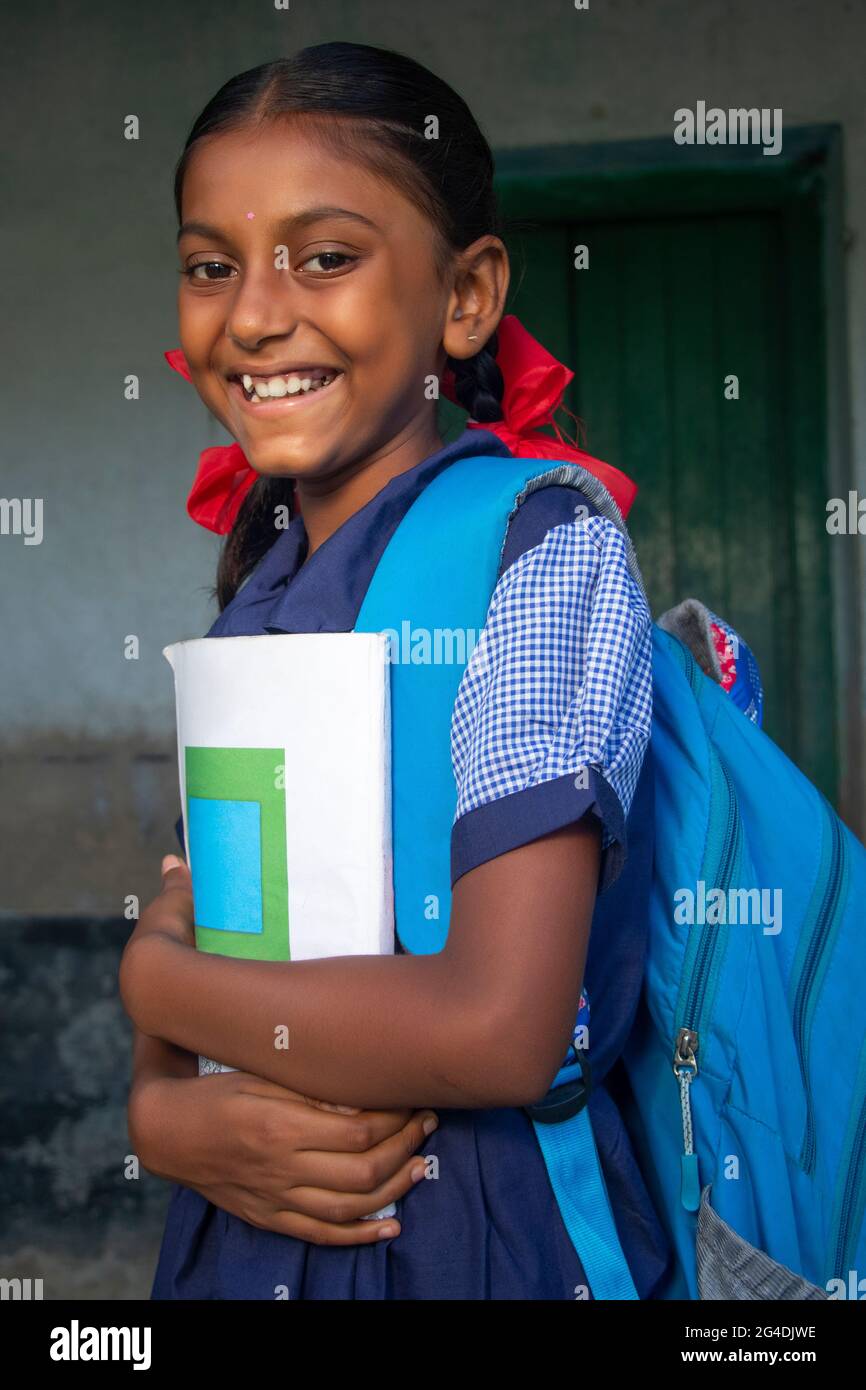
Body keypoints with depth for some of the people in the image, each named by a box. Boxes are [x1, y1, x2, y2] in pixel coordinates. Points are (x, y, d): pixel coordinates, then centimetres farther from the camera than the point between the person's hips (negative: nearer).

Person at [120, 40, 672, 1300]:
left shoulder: (541, 546, -17)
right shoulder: (259, 583, 4)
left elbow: (498, 1029, -27)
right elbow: (183, 912, 7)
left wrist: (151, 978, -13)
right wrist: (166, 1112, -14)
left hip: (476, 1236, -5)